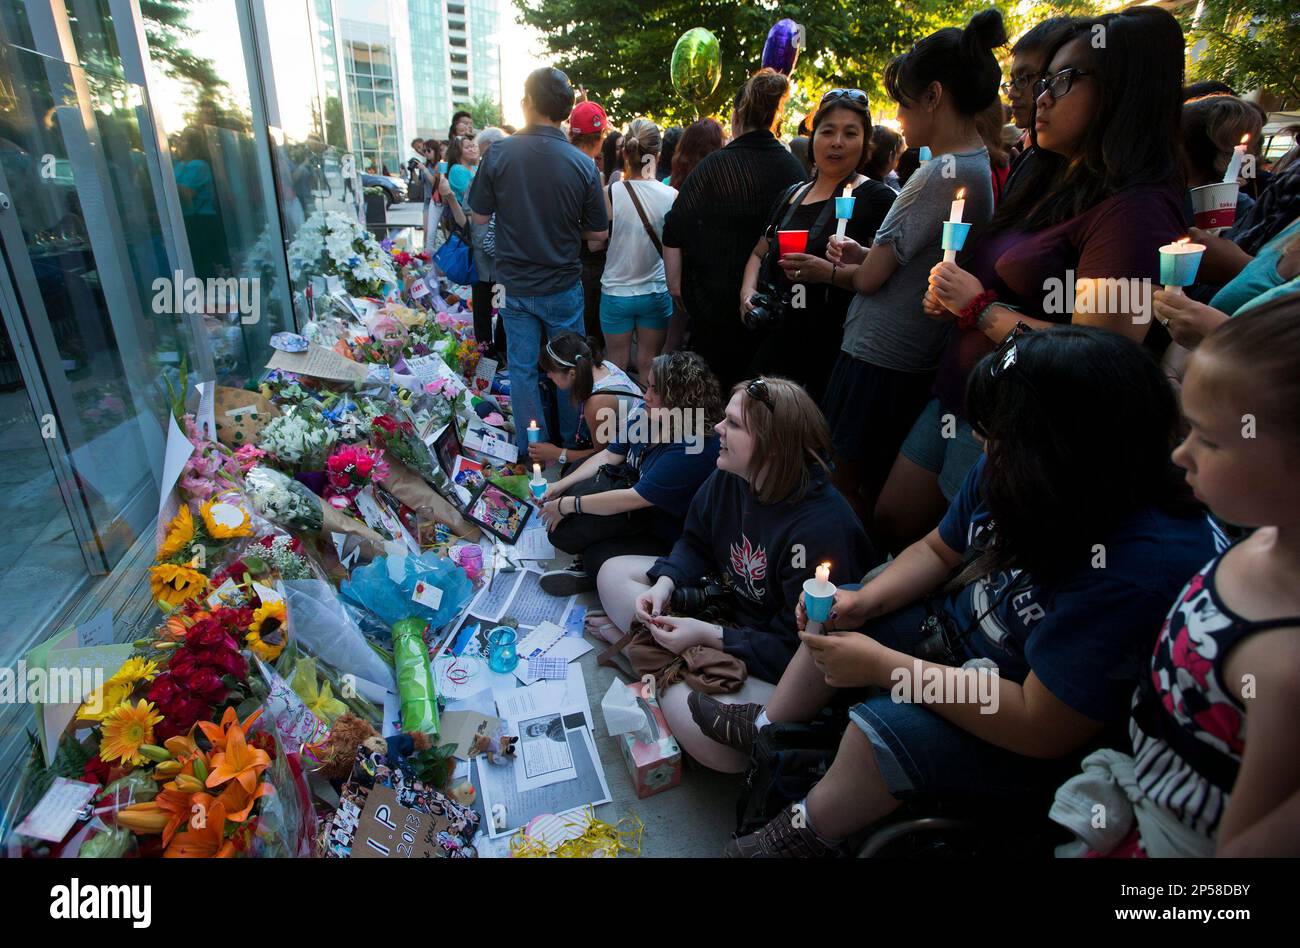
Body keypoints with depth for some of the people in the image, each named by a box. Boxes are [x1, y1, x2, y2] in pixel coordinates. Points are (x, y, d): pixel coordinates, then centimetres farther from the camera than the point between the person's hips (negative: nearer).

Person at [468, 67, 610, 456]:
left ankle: (531, 452, 22)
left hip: (515, 285, 0)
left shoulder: (499, 153, -10)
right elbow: (598, 232, -5)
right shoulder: (582, 164, -11)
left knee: (522, 368, 12)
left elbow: (480, 216, -2)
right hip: (563, 287, 0)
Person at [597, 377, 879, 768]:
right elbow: (695, 546, 8)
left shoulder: (820, 530, -31)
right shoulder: (727, 480, -8)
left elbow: (796, 648, -26)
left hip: (777, 667, -8)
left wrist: (707, 635, -26)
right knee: (614, 572, 4)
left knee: (703, 730, -36)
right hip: (724, 606, 8)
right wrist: (664, 584, -12)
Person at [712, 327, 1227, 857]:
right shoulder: (1008, 472, -13)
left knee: (883, 730, -26)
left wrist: (882, 664, -28)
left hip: (1046, 741, -7)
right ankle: (767, 731, 28)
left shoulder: (1143, 564, -35)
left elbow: (1042, 728, -31)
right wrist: (864, 601, -13)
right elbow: (939, 550, 5)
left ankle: (805, 834, 7)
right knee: (829, 621, 7)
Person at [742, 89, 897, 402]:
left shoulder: (875, 198, -4)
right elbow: (759, 253, 25)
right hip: (774, 341, 6)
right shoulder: (791, 195, 17)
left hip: (830, 352, -6)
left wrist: (831, 272, -27)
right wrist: (748, 289, 6)